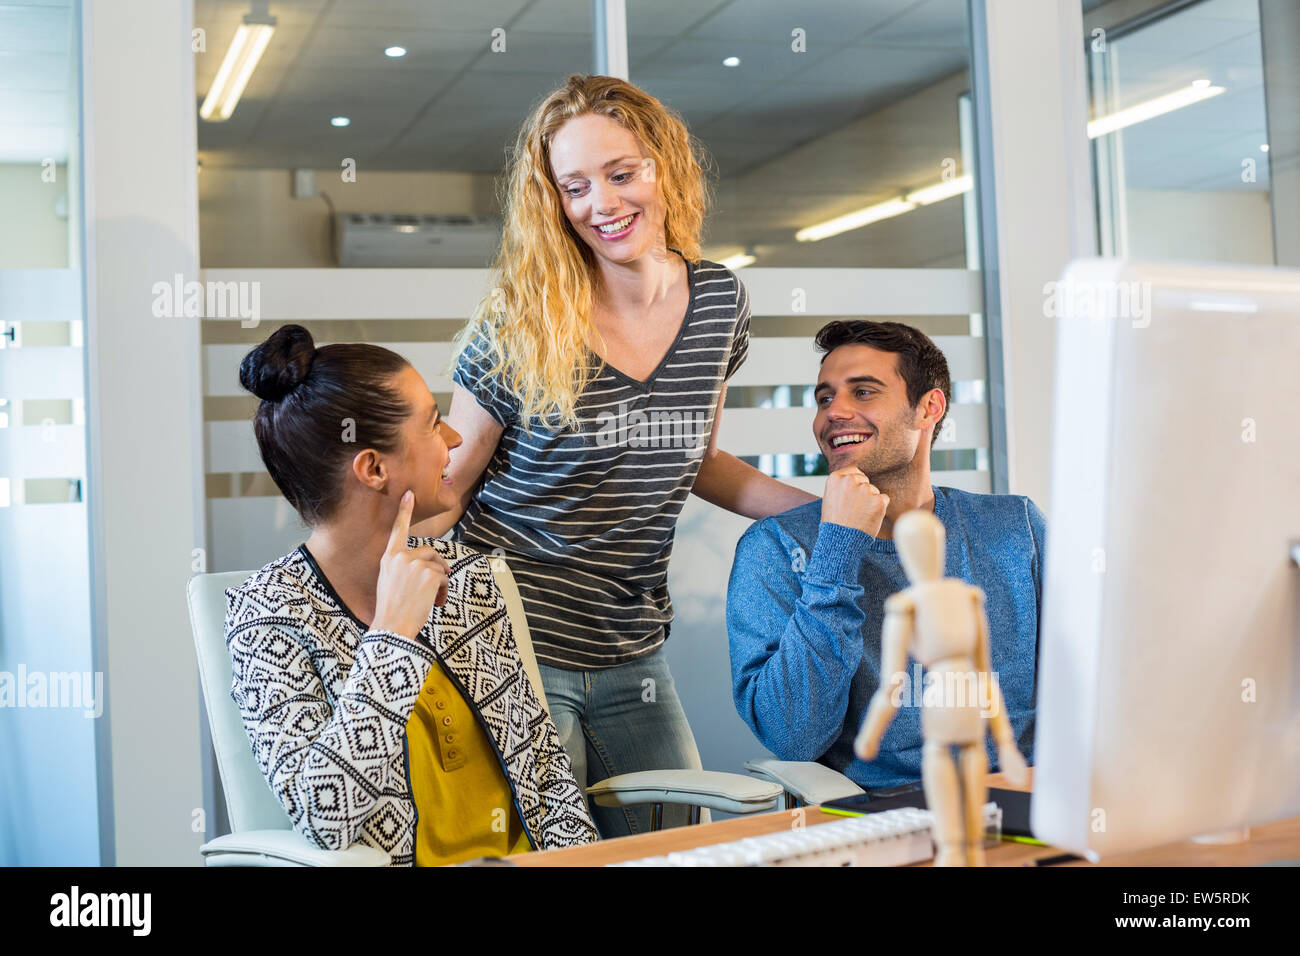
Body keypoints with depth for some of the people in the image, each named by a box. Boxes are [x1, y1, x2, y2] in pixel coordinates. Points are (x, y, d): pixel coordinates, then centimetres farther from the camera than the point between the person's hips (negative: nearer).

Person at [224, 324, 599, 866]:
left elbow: (541, 751, 10)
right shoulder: (269, 612, -10)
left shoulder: (465, 575, 6)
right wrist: (392, 633, -21)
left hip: (524, 853, 4)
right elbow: (323, 820, -20)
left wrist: (575, 849, -6)